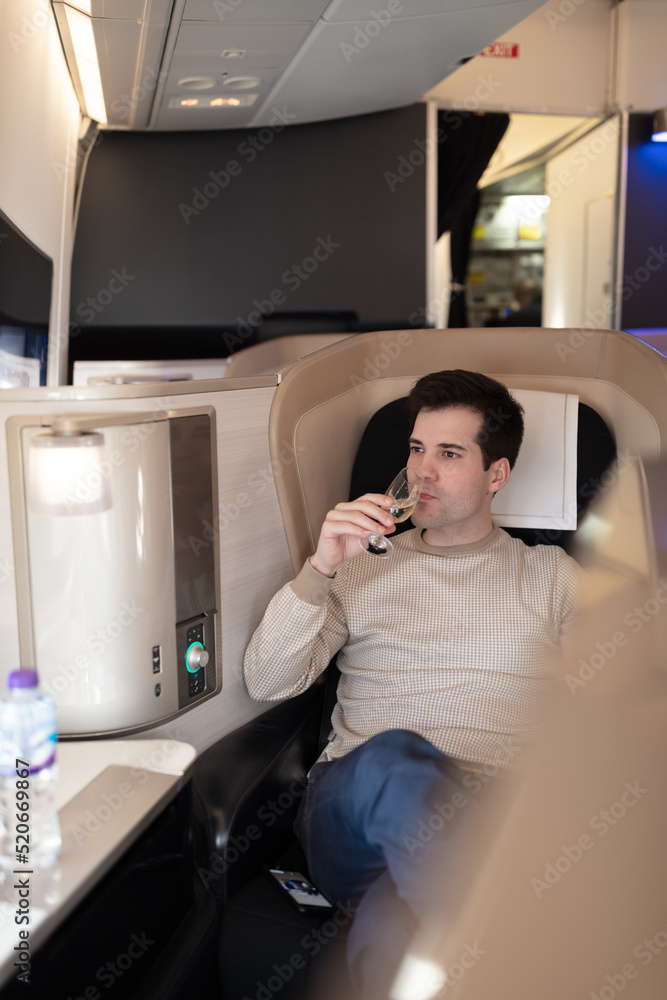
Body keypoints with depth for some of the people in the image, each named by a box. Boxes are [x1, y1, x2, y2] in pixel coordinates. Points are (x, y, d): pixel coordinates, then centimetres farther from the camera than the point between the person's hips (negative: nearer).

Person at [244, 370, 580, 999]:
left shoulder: (551, 574, 18)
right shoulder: (362, 564, 18)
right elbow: (266, 683, 6)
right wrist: (320, 569, -7)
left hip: (486, 822, -2)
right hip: (351, 805, 3)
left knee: (389, 933, -38)